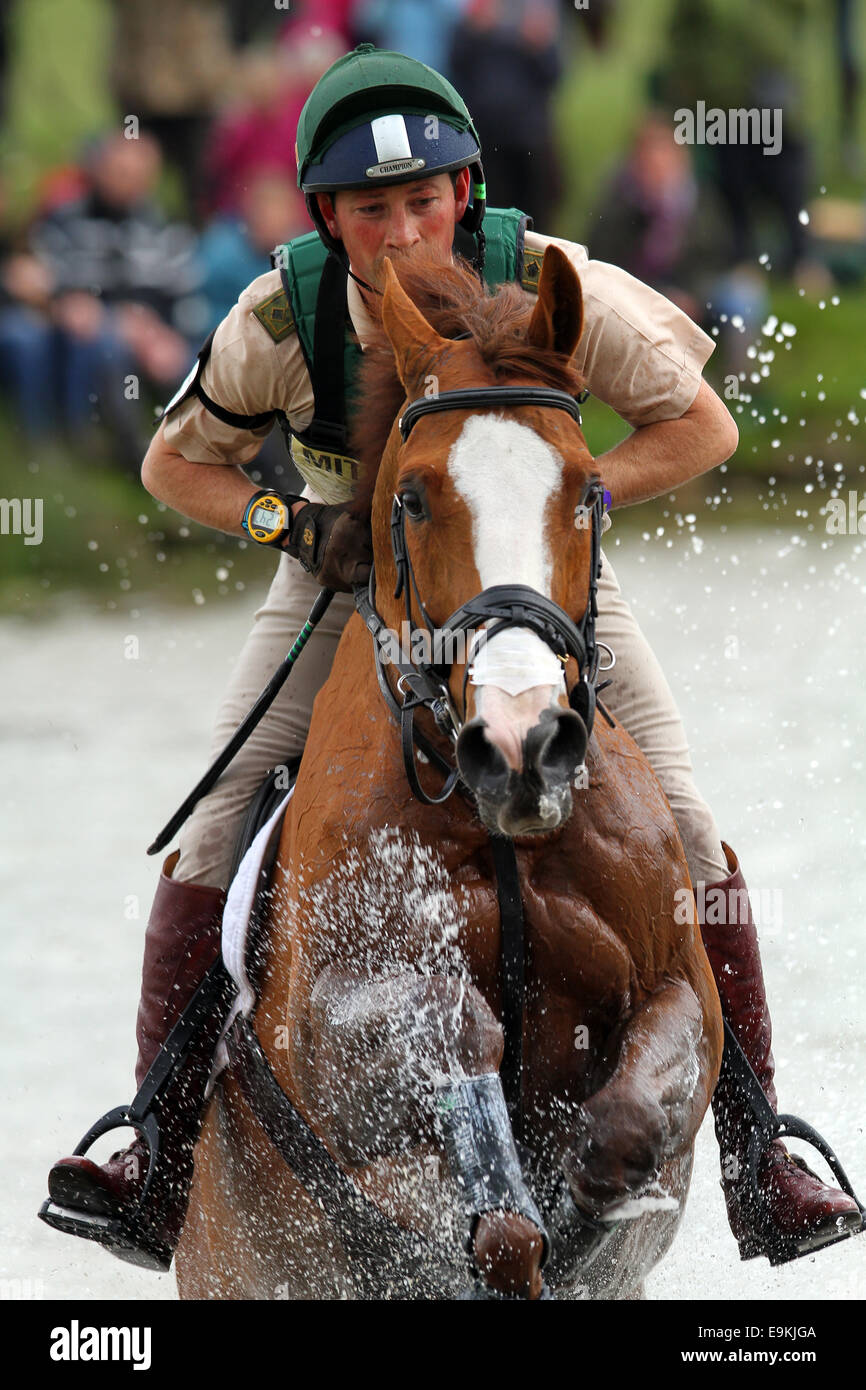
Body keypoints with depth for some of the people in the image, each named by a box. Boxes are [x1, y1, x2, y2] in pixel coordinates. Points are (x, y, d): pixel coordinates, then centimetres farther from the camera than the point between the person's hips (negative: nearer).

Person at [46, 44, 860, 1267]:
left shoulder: (550, 287, -27)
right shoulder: (282, 319, -25)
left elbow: (701, 427, -15)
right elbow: (176, 464, -7)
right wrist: (293, 523, -25)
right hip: (348, 575, 1)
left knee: (683, 833, -13)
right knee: (215, 836, -13)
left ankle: (754, 1159, -2)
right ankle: (165, 1156, -3)